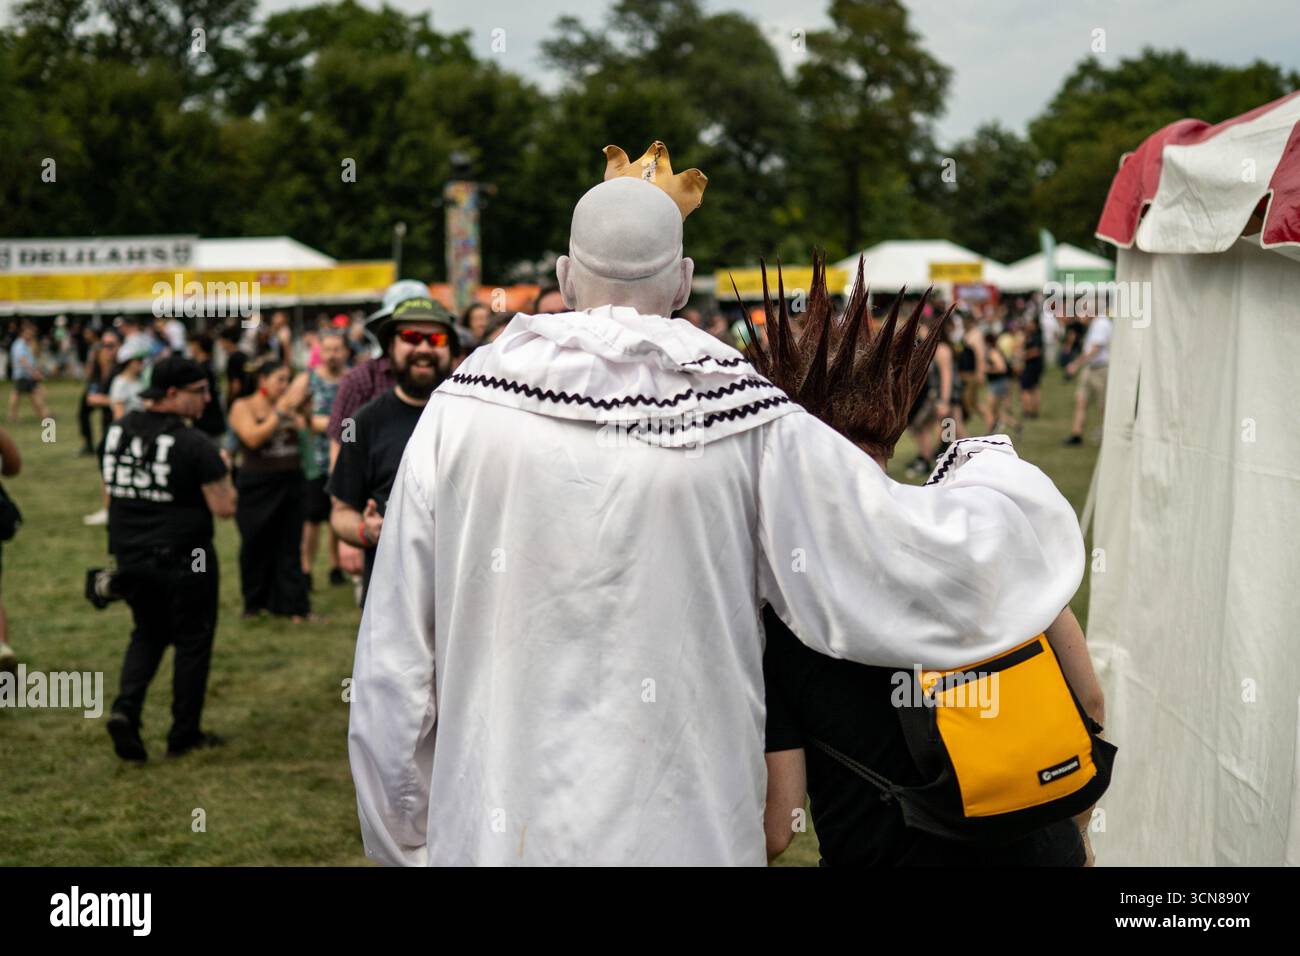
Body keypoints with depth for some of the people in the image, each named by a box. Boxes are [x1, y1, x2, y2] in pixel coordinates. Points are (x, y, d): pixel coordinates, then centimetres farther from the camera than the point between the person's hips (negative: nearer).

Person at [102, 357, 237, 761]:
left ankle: (126, 708, -1)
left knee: (148, 633, 22)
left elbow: (110, 492, 13)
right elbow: (225, 506, -16)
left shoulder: (118, 430, 3)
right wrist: (221, 470, 0)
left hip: (130, 557, 6)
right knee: (192, 641, 10)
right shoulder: (194, 444, -17)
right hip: (183, 560, -6)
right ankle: (185, 734, 17)